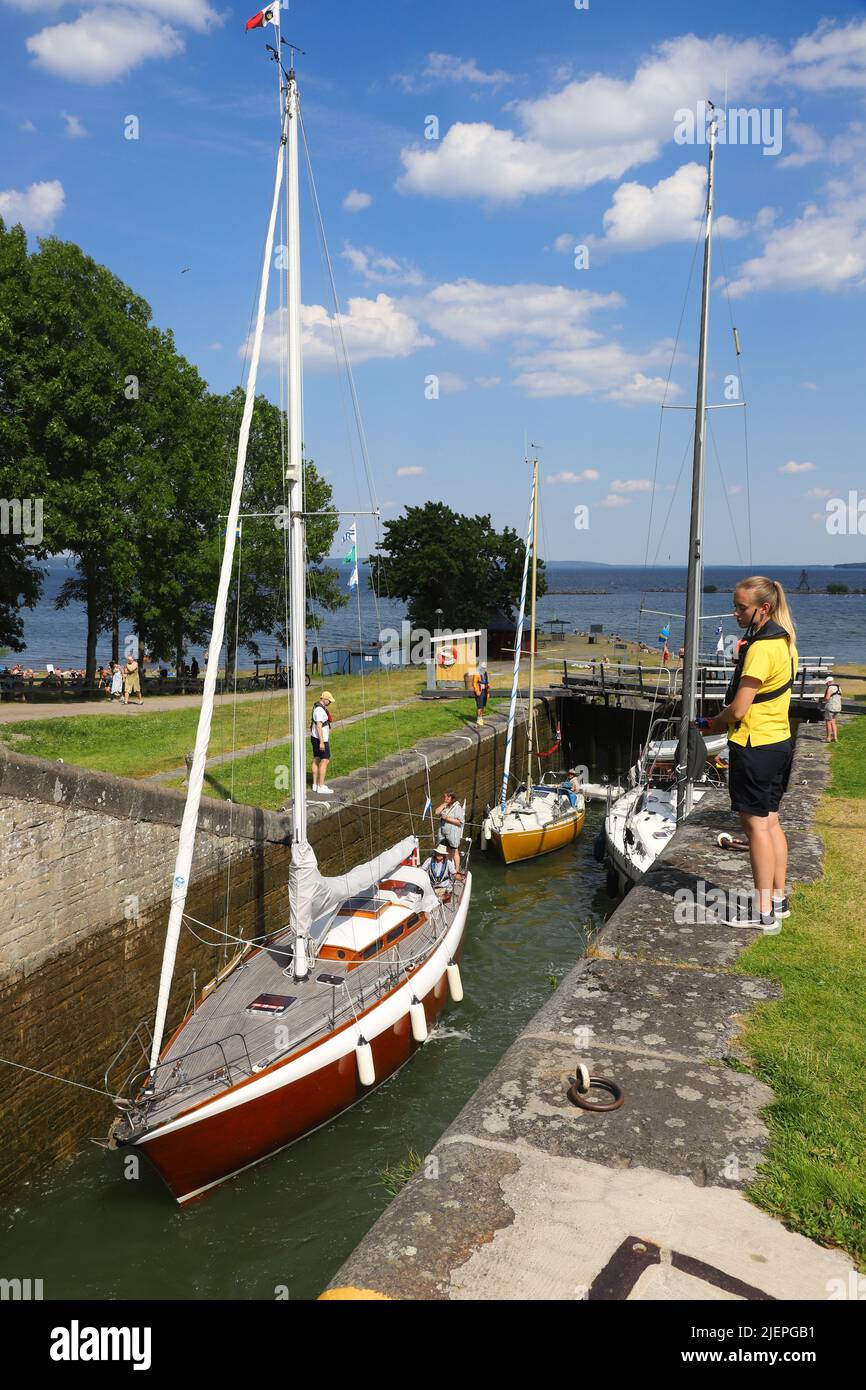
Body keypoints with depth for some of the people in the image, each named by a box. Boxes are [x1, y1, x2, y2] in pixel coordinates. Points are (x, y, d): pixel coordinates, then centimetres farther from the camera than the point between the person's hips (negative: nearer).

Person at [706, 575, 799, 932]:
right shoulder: (784, 642, 10)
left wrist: (712, 724, -1)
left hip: (754, 746, -10)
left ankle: (764, 912, 5)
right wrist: (725, 722, 11)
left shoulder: (760, 648, -21)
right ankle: (778, 898, 25)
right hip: (779, 741, 10)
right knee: (770, 820, 16)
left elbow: (738, 709, -21)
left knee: (756, 823, -2)